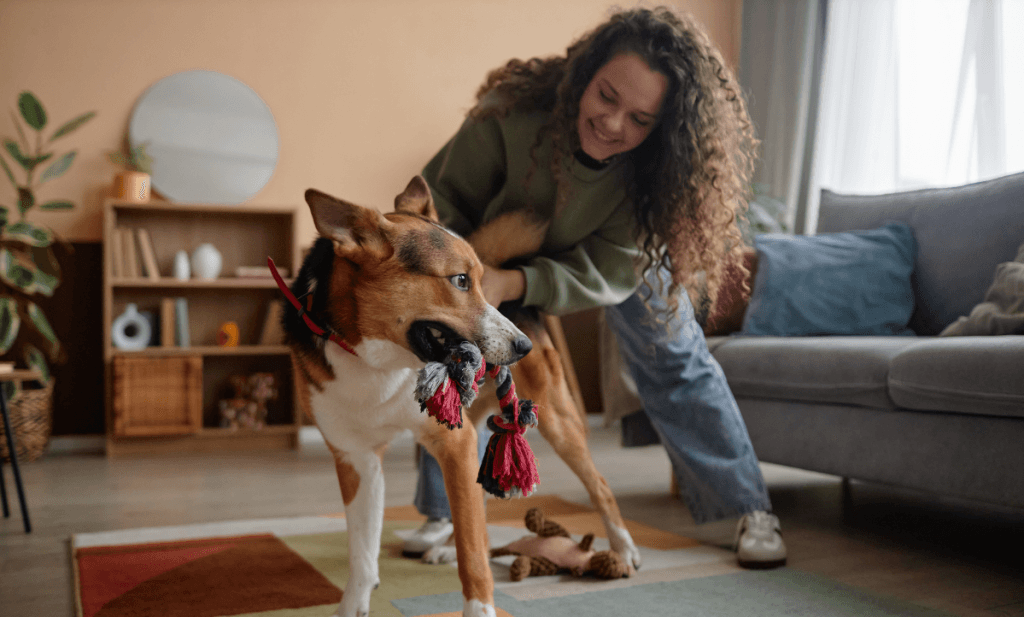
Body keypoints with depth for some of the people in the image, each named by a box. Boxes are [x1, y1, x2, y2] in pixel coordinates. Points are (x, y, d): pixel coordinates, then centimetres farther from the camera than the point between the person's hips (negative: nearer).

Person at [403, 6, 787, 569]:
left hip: (621, 248, 0)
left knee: (673, 359, -4)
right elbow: (444, 199, -26)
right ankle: (441, 512, 17)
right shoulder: (513, 112, -40)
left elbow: (608, 272, -36)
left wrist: (512, 284, -52)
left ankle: (750, 510, 11)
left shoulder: (657, 168, -36)